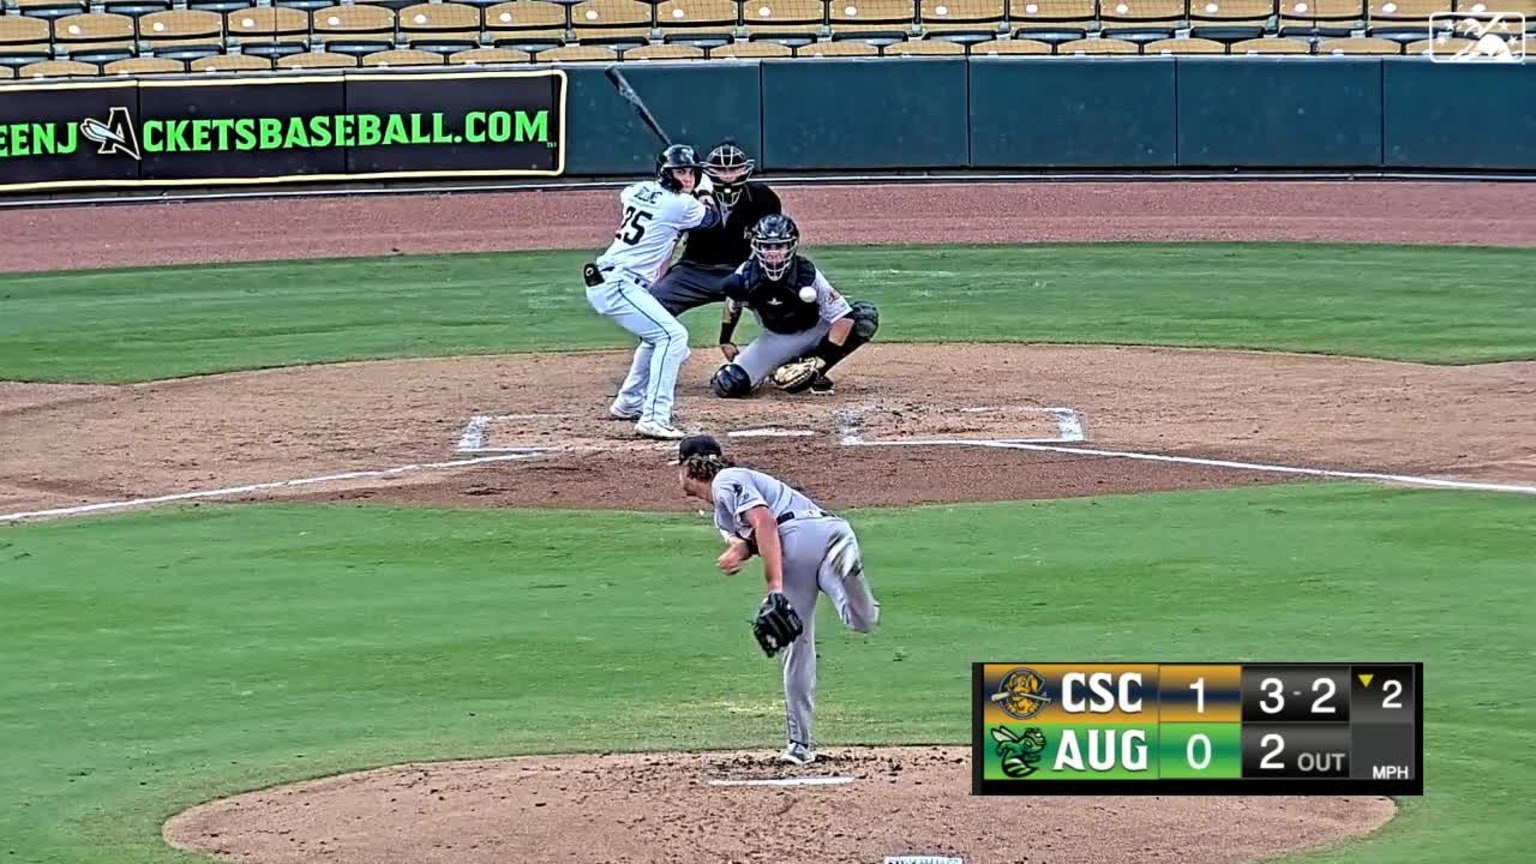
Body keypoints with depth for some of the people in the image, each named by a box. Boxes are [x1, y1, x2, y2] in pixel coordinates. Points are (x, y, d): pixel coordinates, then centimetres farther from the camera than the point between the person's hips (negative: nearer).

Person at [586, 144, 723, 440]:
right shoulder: (681, 205, -11)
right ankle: (654, 418, -26)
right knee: (673, 336, -16)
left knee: (657, 335, 27)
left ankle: (628, 403, 38)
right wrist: (706, 192, 29)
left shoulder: (638, 190, 11)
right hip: (618, 285, -9)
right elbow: (713, 218, 9)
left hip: (602, 283, 9)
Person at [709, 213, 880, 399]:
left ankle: (815, 372, -12)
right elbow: (732, 305, 5)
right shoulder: (745, 276, -20)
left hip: (813, 333, -1)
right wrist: (725, 341, 7)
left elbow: (843, 316, -30)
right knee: (727, 385, -21)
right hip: (774, 339, 1)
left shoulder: (807, 274, -28)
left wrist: (822, 359, -34)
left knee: (866, 316, -29)